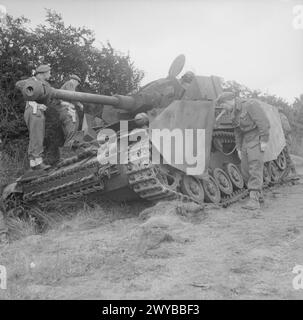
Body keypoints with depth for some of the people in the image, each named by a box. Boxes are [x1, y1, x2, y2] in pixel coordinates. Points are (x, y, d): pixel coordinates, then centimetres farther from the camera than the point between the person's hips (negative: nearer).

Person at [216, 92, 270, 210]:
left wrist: (264, 140, -20)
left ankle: (254, 199, -17)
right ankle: (258, 193, 19)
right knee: (245, 169, 4)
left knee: (255, 168, -15)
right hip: (246, 141, 8)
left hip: (256, 138, -8)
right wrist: (239, 148, 16)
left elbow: (263, 122, -17)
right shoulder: (234, 113, 14)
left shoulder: (250, 104, -12)